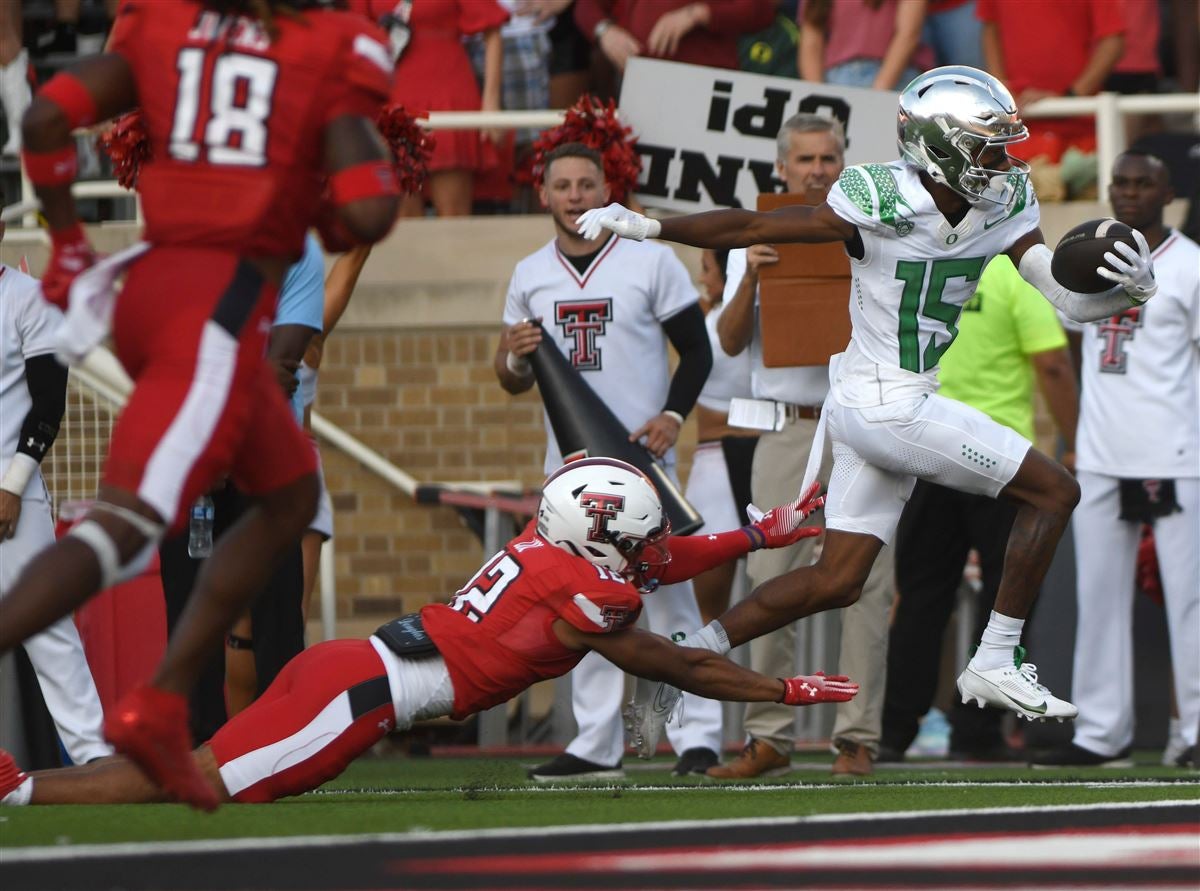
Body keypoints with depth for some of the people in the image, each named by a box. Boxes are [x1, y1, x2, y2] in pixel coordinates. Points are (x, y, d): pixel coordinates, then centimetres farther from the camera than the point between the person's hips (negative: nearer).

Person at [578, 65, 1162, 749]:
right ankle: (997, 663, 1)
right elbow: (754, 228, -13)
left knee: (837, 582, 12)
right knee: (1054, 492, -5)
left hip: (897, 404, 8)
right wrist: (647, 227, -16)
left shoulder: (1003, 208, 1)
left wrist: (1133, 288, -20)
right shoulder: (880, 206, -19)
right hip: (888, 409, -8)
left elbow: (1071, 300, 0)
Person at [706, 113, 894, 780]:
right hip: (787, 428, 1)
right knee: (772, 583, -3)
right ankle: (769, 737, 1)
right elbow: (731, 343, 2)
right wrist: (751, 279, -14)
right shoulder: (756, 242, 11)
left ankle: (859, 736, -1)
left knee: (865, 581, -4)